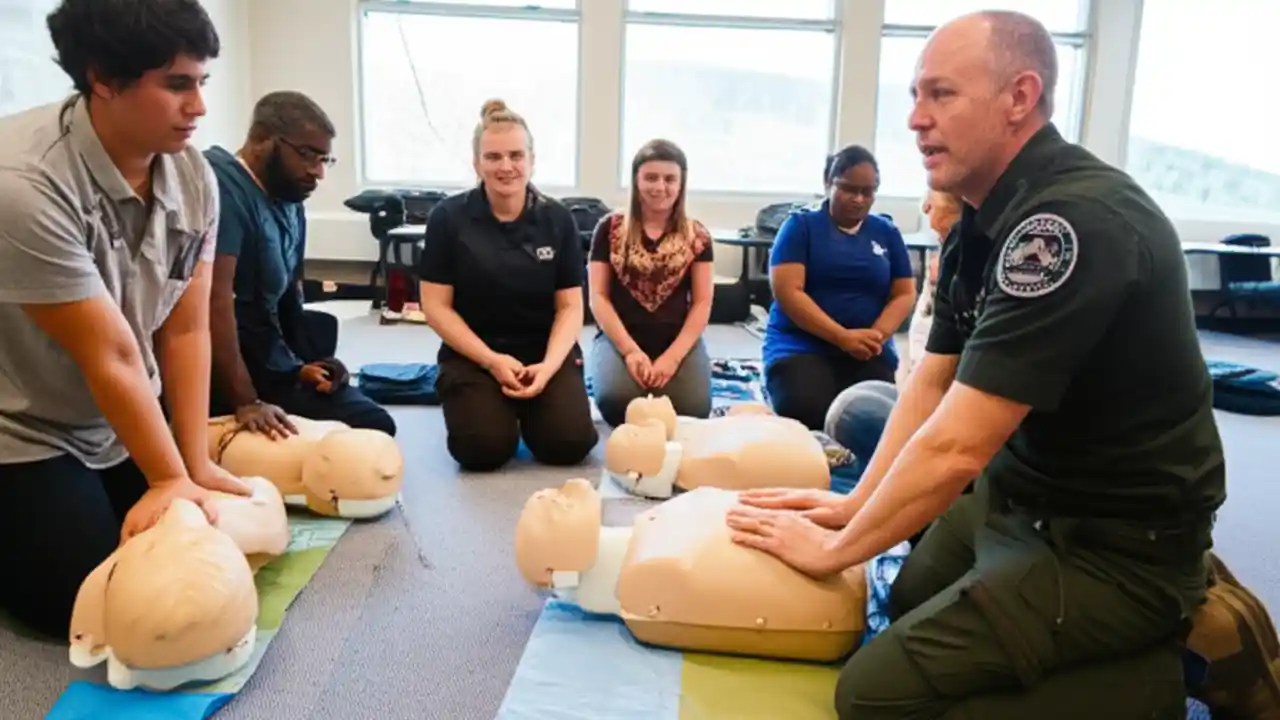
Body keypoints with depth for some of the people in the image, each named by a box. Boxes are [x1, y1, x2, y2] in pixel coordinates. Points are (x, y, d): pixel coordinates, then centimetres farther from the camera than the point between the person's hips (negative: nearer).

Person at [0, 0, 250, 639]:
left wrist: (195, 465, -10)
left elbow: (186, 330, -9)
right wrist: (169, 477, -17)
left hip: (128, 421, 6)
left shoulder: (193, 176, -10)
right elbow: (109, 354, -25)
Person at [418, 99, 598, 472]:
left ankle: (527, 409, 17)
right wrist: (492, 360, -16)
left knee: (571, 442, -18)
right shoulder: (448, 217, -5)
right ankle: (499, 408, 13)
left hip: (545, 351, 2)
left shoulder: (557, 219, -1)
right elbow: (436, 306, -5)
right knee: (484, 448, -24)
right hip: (472, 353, -1)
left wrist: (549, 365, -17)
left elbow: (570, 306, 0)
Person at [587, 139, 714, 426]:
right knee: (616, 400, -30)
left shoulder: (697, 236, 8)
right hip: (620, 337, -1)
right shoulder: (610, 229, 6)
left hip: (678, 340, 1)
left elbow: (702, 303, 4)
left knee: (693, 409, -25)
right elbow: (598, 297, 2)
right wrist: (630, 350, -12)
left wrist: (673, 356, -11)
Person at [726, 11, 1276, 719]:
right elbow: (932, 381, 6)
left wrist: (836, 548, -16)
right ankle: (1171, 622, 22)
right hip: (1019, 490, 9)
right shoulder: (984, 220, 3)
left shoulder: (1073, 223, -29)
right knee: (908, 607, 25)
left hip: (1114, 544, -9)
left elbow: (955, 447, -30)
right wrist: (856, 502, -2)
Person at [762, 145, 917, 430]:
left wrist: (877, 336, -11)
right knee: (807, 416, -29)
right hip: (800, 346, -2)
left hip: (869, 353, 3)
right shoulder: (801, 225, 3)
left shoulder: (887, 233, 14)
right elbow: (787, 291, -8)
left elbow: (904, 293, 11)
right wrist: (843, 337, -16)